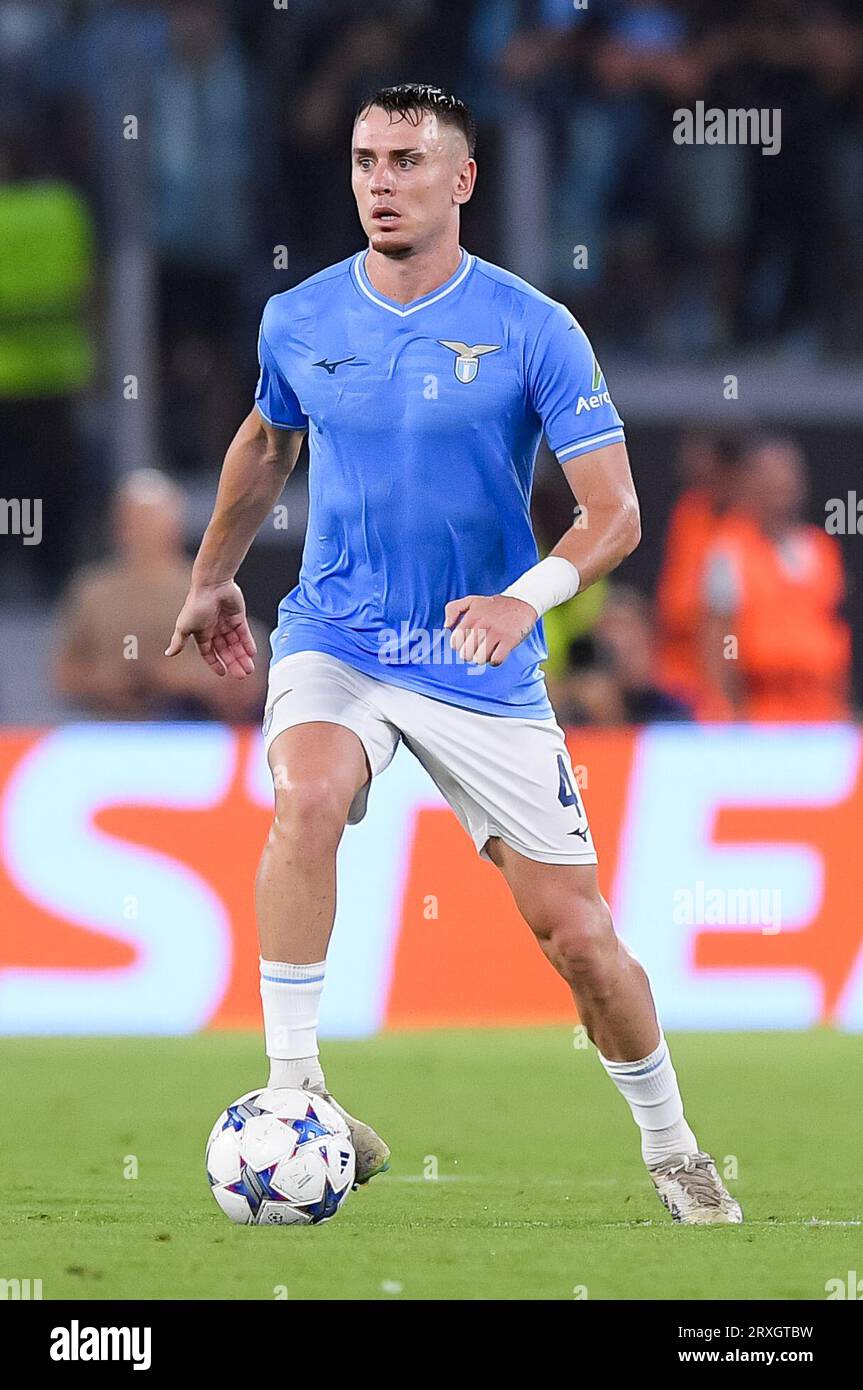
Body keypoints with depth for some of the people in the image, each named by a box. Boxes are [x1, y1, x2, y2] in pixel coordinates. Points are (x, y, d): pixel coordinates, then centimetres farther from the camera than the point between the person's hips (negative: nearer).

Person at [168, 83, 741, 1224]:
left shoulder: (533, 331, -10)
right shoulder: (298, 322, 0)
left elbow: (615, 511, -13)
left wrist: (525, 598, -31)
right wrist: (213, 576, 32)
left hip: (485, 669, -1)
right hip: (335, 642, 1)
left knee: (578, 936, -1)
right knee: (309, 800, -33)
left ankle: (673, 1155, 23)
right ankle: (292, 1093, -28)